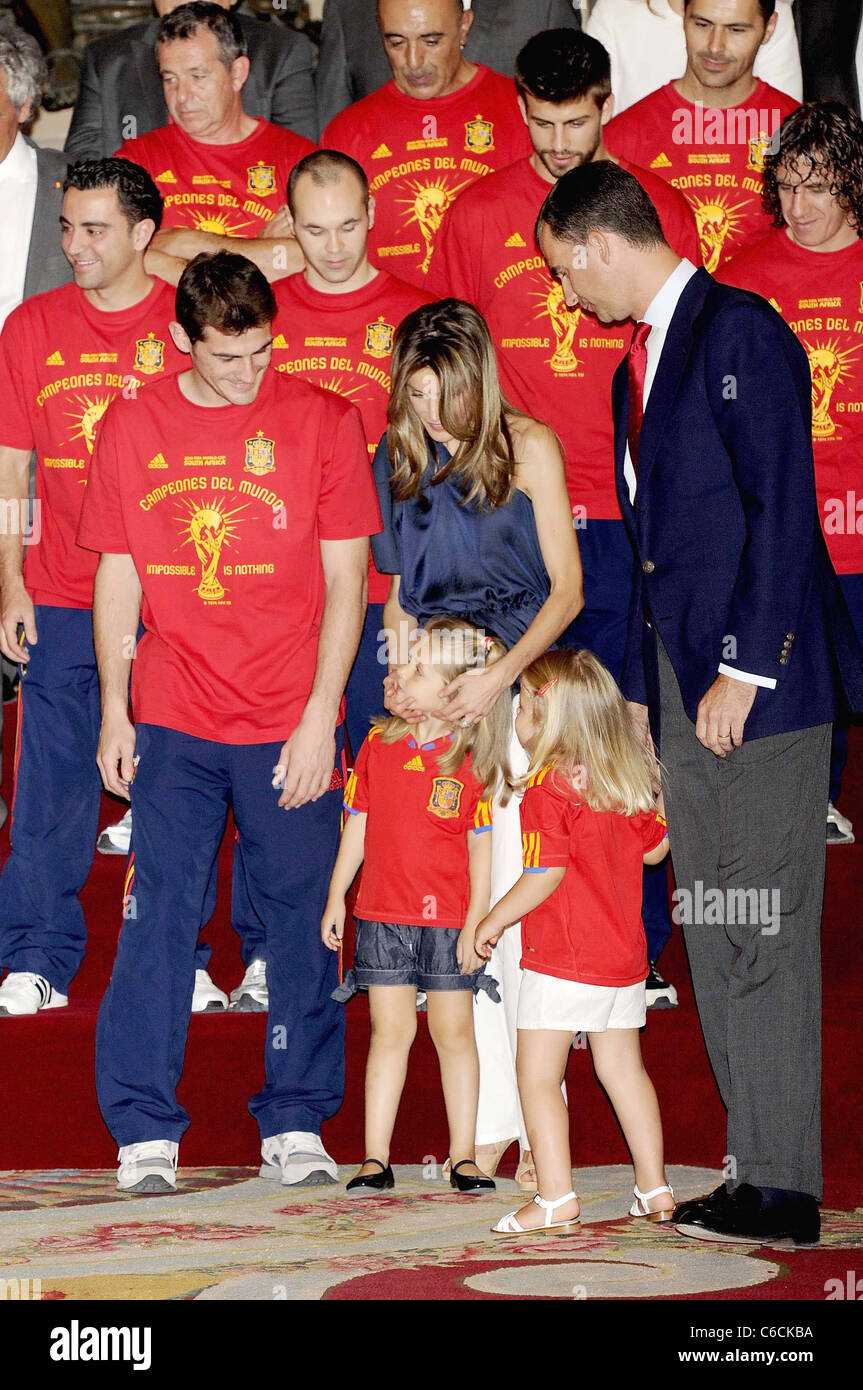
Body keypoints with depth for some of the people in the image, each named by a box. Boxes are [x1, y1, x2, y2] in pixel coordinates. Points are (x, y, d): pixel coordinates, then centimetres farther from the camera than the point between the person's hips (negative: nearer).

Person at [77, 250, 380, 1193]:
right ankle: (144, 1132, 5)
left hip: (292, 725, -1)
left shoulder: (321, 422, -1)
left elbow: (345, 580, -1)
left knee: (300, 920, 2)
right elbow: (117, 576, 10)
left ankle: (296, 1124, 13)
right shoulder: (132, 428, 5)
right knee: (157, 917, -2)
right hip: (172, 724, 1)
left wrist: (319, 717, -7)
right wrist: (114, 710, 5)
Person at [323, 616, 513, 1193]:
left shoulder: (472, 760, -6)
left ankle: (464, 1157, 13)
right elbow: (358, 825, 11)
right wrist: (336, 898, 10)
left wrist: (477, 922, -8)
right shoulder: (379, 744, 4)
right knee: (390, 1029, 4)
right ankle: (376, 1159, 6)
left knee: (454, 1031, 6)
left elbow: (482, 844, -4)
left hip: (449, 917, -2)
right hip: (383, 915, 2)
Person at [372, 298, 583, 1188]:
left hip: (522, 690, -4)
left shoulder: (527, 448, -2)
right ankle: (490, 1123, 7)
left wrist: (502, 674, -17)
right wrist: (399, 670, 0)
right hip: (435, 702, 4)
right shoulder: (400, 458, 10)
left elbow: (567, 588, -4)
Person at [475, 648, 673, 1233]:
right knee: (624, 1069, 16)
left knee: (538, 1075, -2)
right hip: (625, 954, 8)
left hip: (561, 959, -8)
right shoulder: (631, 779, 6)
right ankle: (654, 1187, 18)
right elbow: (655, 848, 16)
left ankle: (556, 1195, -7)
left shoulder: (549, 786, -15)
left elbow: (546, 874, -19)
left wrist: (494, 920, -8)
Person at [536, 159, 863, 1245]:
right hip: (682, 686, 9)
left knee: (763, 932, -7)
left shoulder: (738, 331, -8)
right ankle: (755, 1169, 12)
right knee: (712, 938, 8)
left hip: (760, 681, -9)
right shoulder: (637, 364, 20)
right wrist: (640, 690, 17)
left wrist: (743, 668, -17)